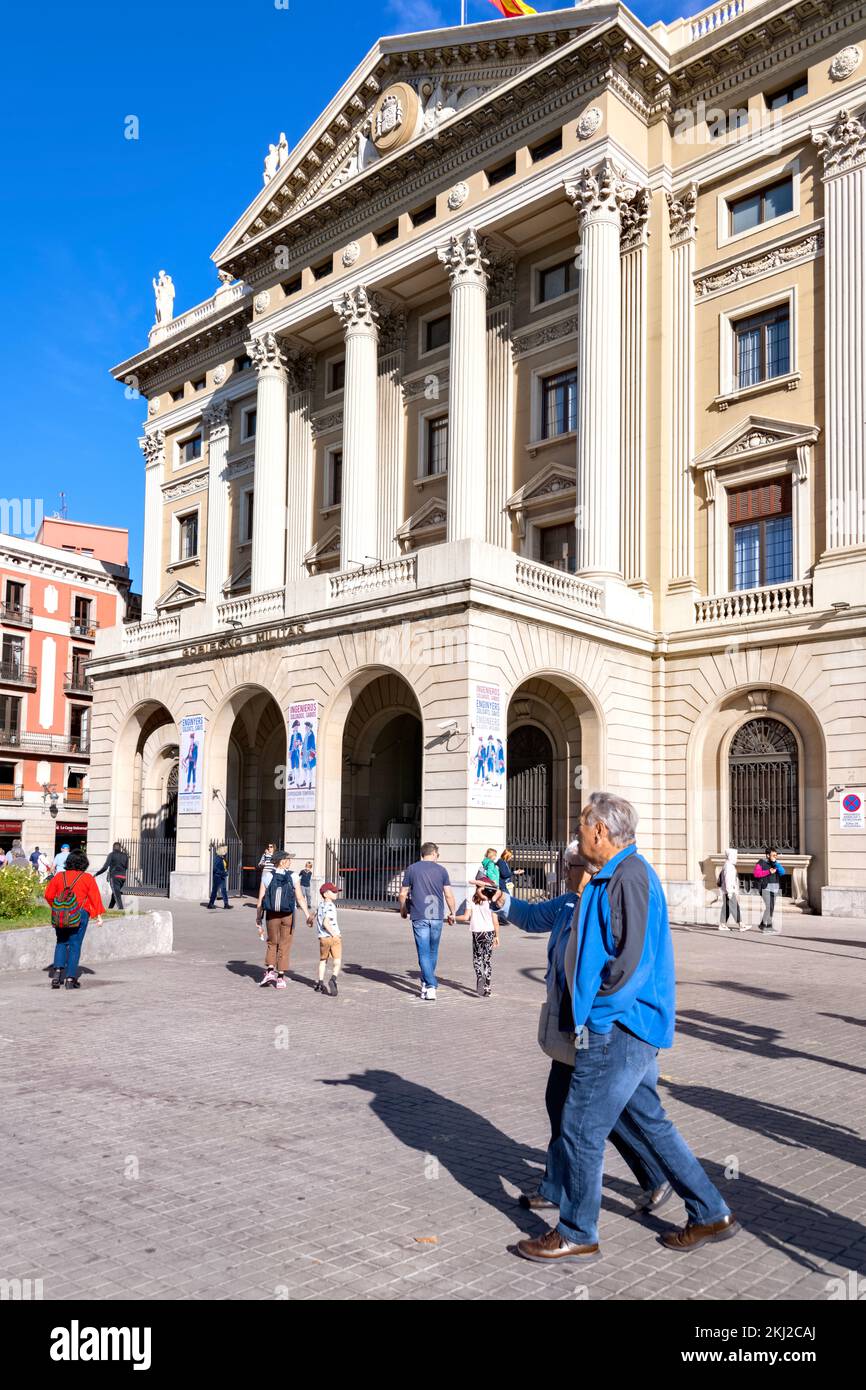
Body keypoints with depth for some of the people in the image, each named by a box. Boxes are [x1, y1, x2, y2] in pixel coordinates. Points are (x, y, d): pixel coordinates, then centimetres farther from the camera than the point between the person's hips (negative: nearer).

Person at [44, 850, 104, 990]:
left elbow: (48, 895, 7)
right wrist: (98, 915, -3)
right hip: (80, 914, -2)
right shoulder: (88, 878, -1)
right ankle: (70, 978, 1)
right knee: (75, 945, 2)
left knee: (61, 943, 18)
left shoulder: (59, 876, 5)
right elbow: (95, 897, -5)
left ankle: (57, 969, 1)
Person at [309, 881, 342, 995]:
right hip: (333, 937, -7)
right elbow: (326, 923, -23)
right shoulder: (330, 906, -13)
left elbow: (313, 914, 30)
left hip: (323, 938, 7)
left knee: (323, 961, 20)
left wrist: (309, 921, 52)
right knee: (337, 961, -4)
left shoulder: (321, 905, 11)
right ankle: (333, 979, -24)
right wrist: (334, 934, -16)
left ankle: (320, 984, 23)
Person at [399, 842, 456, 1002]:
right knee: (433, 952, 16)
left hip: (419, 917, -1)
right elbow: (449, 895, 1)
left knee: (424, 953, -1)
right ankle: (426, 984, 26)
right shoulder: (441, 870, 3)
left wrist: (403, 910, 20)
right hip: (437, 916, 1)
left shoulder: (412, 869, 2)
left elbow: (403, 894, 3)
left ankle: (431, 987, -12)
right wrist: (452, 913, 15)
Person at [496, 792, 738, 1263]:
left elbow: (634, 959, -25)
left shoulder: (630, 876, -18)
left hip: (615, 1029, -10)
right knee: (650, 1121, 17)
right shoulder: (607, 879, 14)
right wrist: (505, 904, 27)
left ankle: (576, 1235, 15)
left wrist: (594, 1013, -18)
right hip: (627, 1030, 10)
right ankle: (711, 1214, 27)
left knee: (581, 1128, 1)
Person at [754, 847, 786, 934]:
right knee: (769, 906, -15)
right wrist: (768, 871, -17)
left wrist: (775, 863, -10)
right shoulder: (761, 862, -2)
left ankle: (763, 924, 17)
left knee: (771, 908, 7)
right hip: (765, 888, -6)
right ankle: (769, 926, -12)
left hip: (775, 888, 6)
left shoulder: (776, 863, 14)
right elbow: (756, 873, -13)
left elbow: (782, 872, 0)